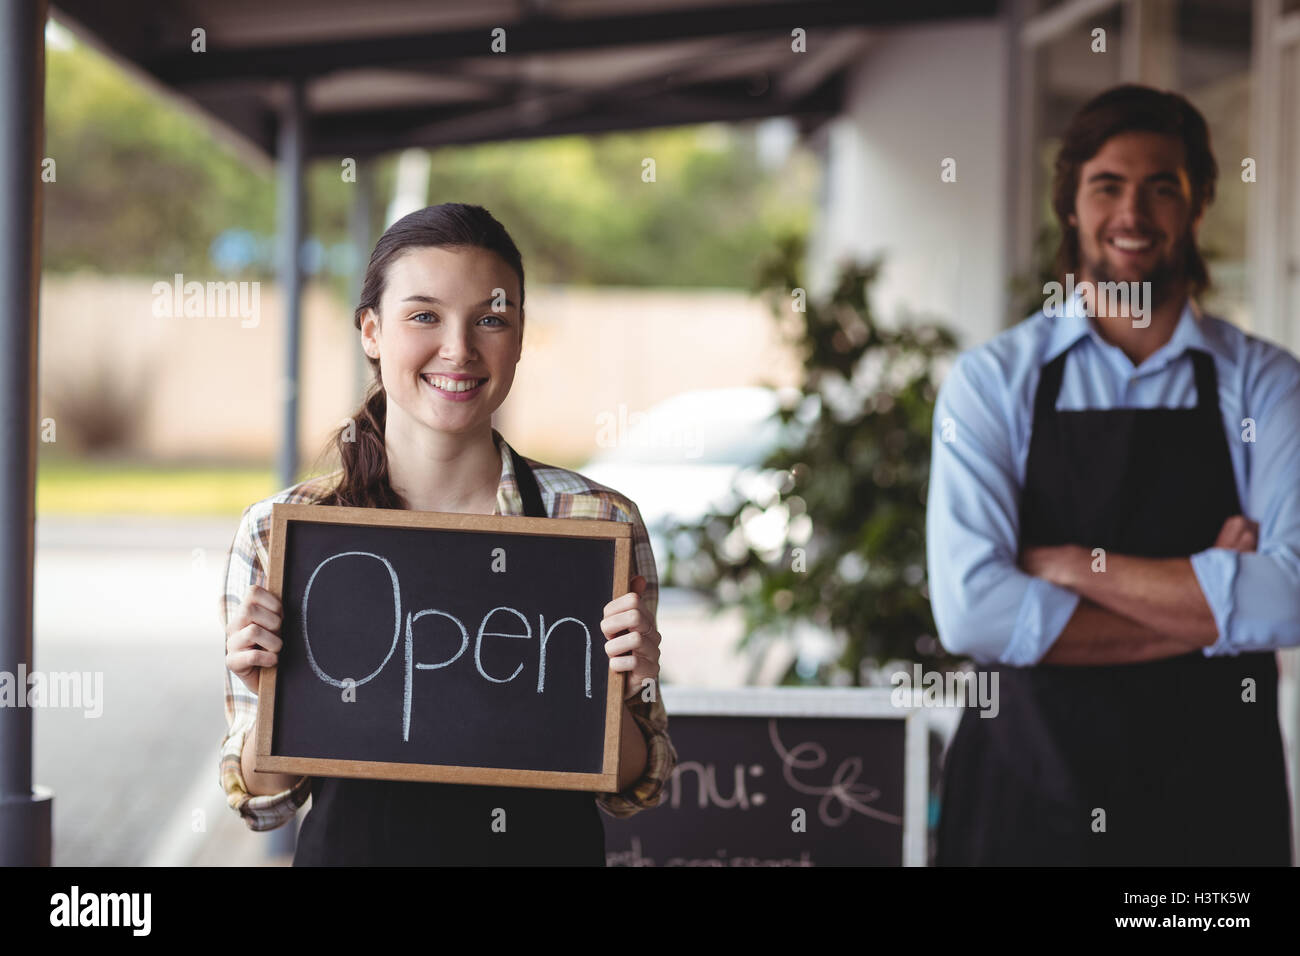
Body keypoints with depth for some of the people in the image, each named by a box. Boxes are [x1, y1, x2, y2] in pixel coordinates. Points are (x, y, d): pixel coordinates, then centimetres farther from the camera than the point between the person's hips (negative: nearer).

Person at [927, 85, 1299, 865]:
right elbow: (972, 612, -15)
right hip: (1029, 792, -1)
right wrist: (1209, 604, -14)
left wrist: (1072, 568, -14)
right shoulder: (993, 382, -2)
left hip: (1213, 797, 1)